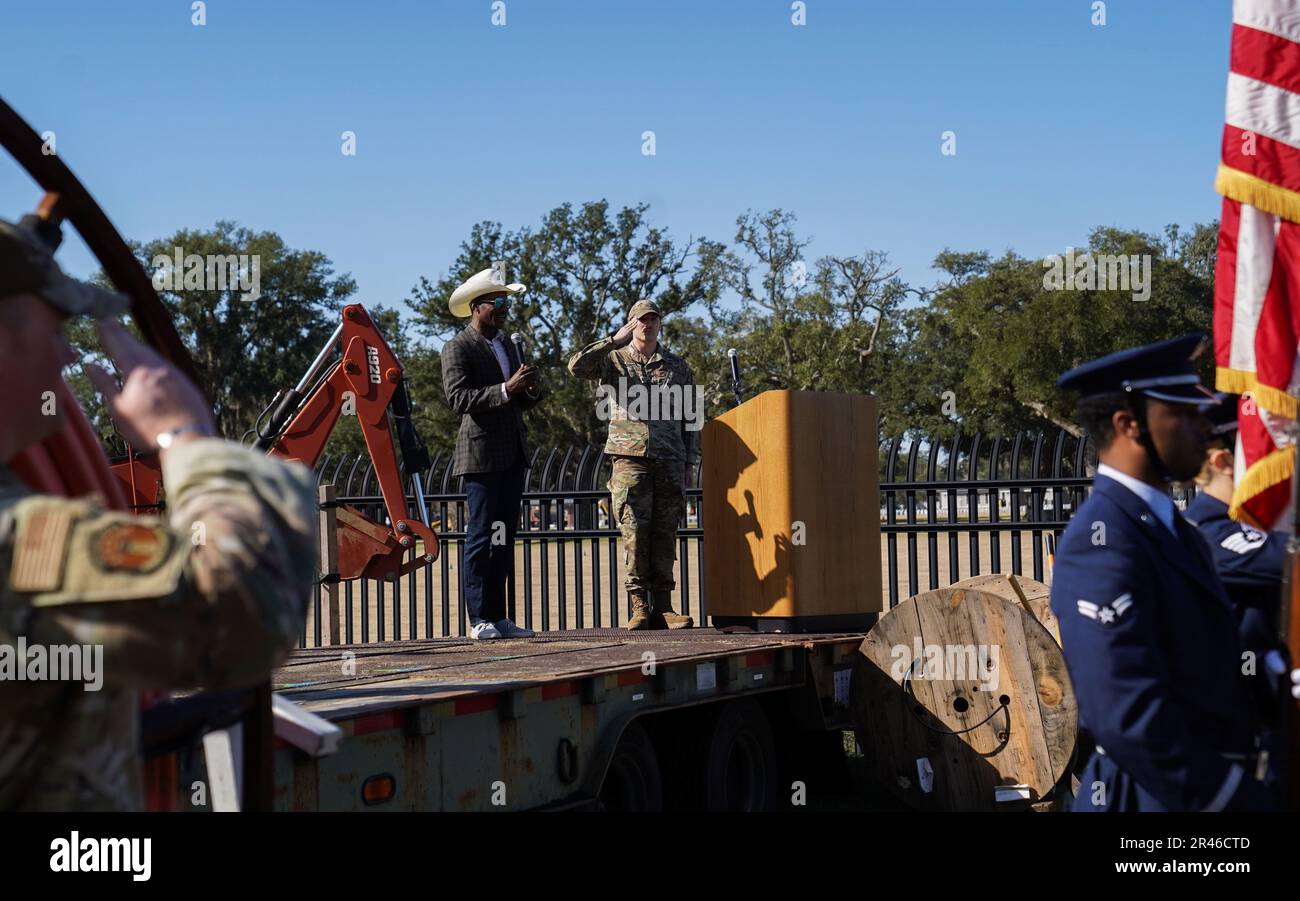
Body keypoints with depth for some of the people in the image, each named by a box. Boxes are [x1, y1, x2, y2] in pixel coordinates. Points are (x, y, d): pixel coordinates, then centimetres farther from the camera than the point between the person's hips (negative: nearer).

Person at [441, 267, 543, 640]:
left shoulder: (506, 345, 20)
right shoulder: (458, 348, -5)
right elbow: (458, 398, -18)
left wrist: (531, 391, 1)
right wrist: (506, 389, -24)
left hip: (513, 455, 8)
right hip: (482, 455, -8)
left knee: (503, 538, 8)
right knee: (482, 537, -7)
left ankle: (498, 617, 11)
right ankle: (479, 620, -4)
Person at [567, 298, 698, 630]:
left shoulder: (677, 367, 16)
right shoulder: (613, 360, 9)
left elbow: (691, 417, 17)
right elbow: (577, 365, -10)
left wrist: (689, 462, 9)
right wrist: (616, 340, -13)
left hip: (669, 462, 2)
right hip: (630, 457, -2)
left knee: (665, 533, 1)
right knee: (634, 531, -9)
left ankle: (662, 607, 4)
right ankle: (639, 607, -7)